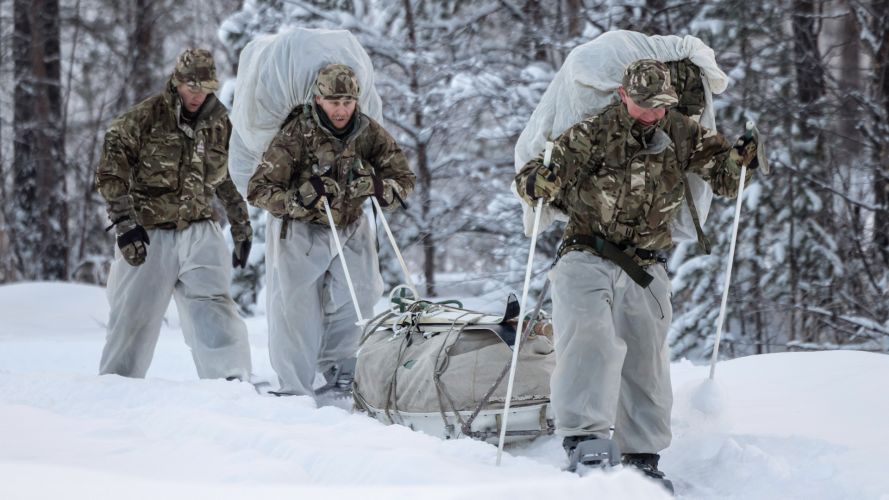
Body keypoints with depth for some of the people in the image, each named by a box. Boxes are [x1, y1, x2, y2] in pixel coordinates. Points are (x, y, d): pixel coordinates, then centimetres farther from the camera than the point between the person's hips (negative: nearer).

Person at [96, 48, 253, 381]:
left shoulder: (219, 125, 6)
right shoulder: (143, 118, -6)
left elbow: (230, 180, 20)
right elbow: (111, 172, -8)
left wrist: (241, 228, 19)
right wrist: (125, 223, -14)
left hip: (199, 232, 2)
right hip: (147, 235, -2)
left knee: (211, 307, -14)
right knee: (133, 318, 5)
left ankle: (232, 381, -15)